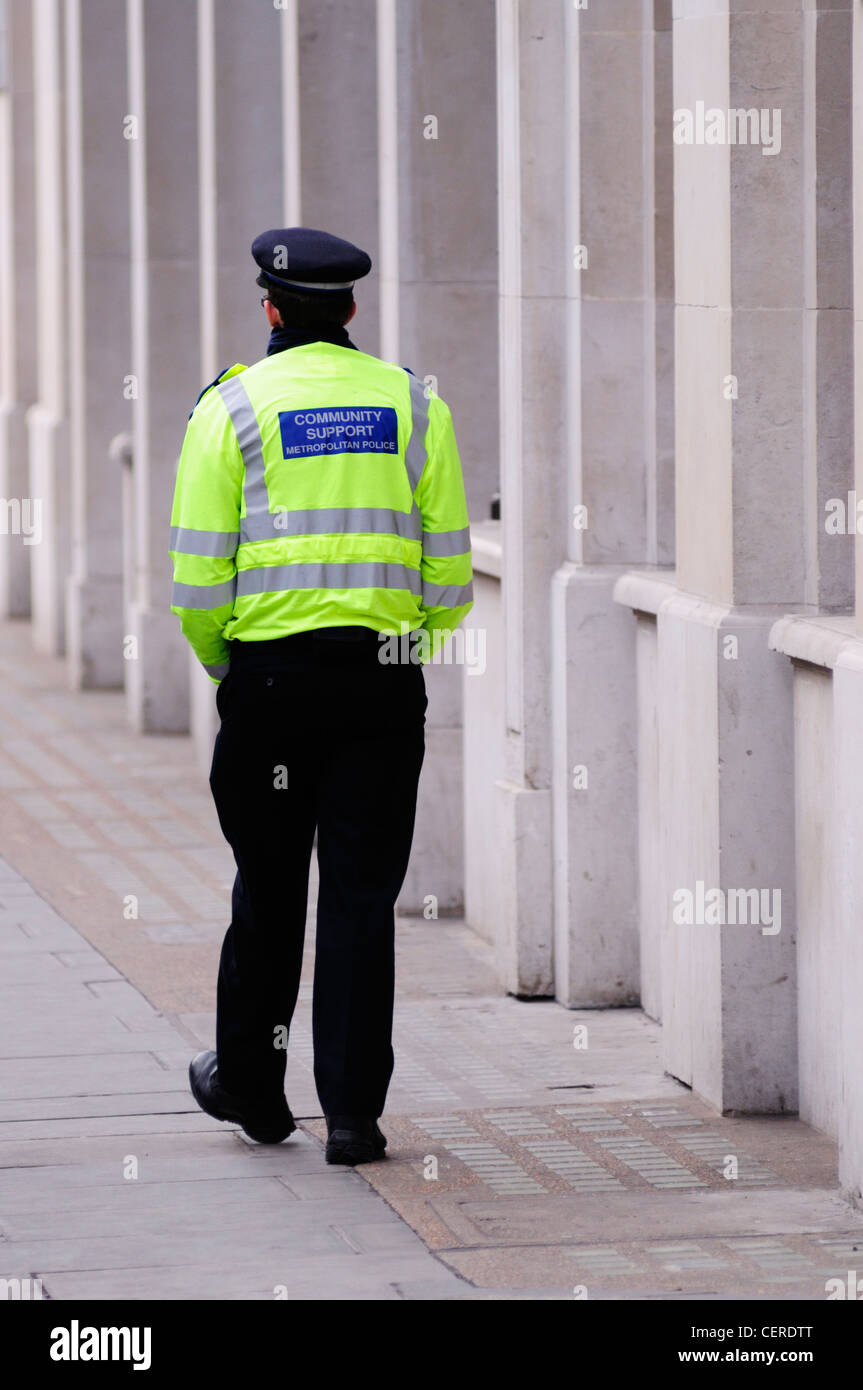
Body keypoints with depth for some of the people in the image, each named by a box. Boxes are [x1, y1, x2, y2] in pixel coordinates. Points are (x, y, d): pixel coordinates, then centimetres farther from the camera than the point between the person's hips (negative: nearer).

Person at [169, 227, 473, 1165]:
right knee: (362, 895, 3)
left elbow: (199, 576, -5)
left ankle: (250, 1083, 26)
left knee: (267, 890, 13)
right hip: (384, 683, 1)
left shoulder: (233, 406, -2)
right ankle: (353, 1112, 0)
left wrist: (219, 663, 11)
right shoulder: (413, 403, 6)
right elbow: (449, 568, 4)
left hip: (269, 675, -1)